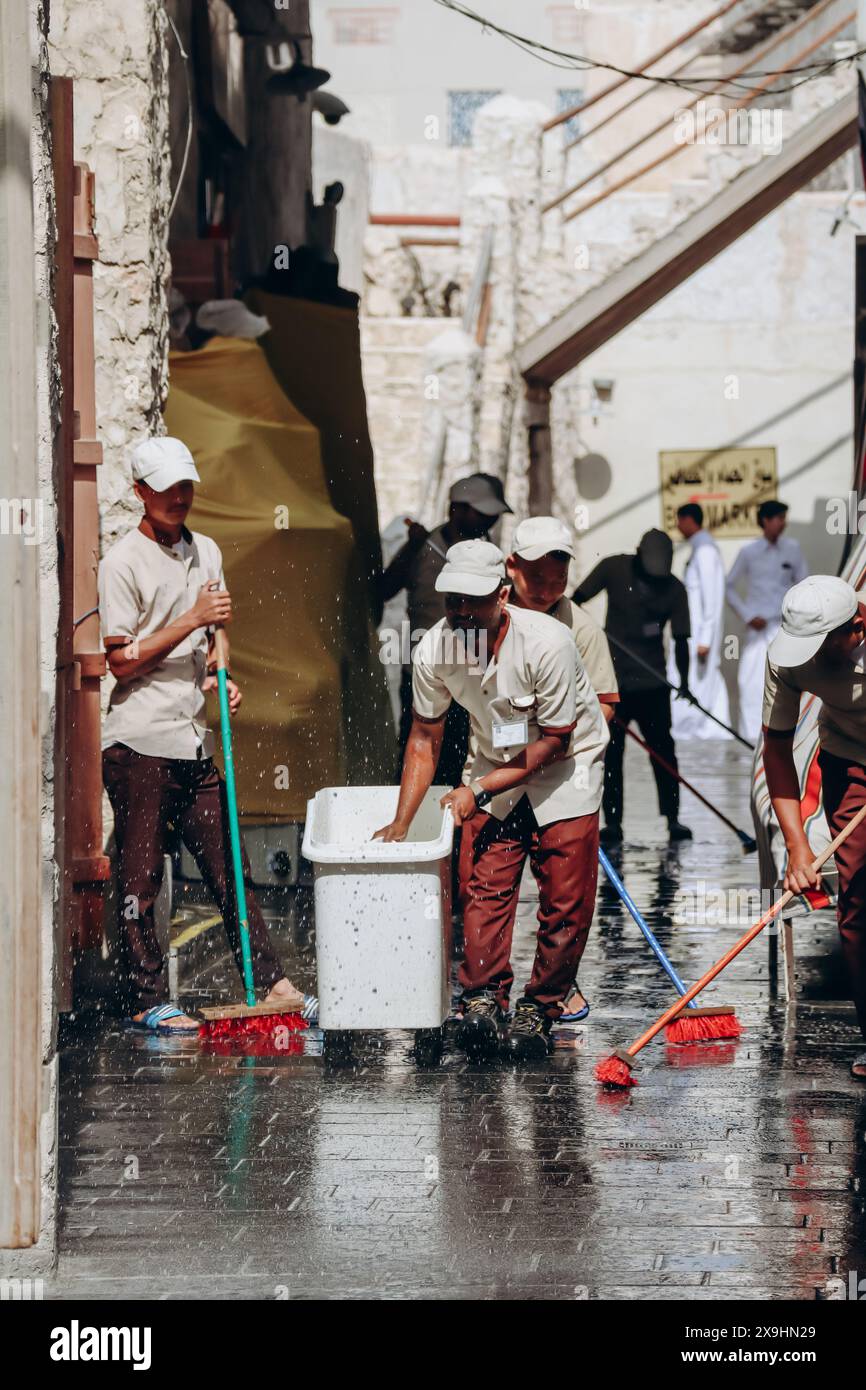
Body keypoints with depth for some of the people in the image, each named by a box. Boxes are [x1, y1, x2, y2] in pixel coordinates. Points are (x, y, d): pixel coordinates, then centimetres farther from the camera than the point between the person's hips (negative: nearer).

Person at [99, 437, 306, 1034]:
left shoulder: (206, 551, 14)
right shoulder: (124, 562, -8)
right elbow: (122, 661, -12)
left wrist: (220, 675, 6)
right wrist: (192, 619, -16)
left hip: (193, 739, 6)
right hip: (139, 742, -6)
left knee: (229, 867, 8)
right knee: (141, 877, 0)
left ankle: (271, 981, 11)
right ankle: (146, 1001, 7)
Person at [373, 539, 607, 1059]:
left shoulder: (546, 642, -31)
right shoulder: (434, 650, -18)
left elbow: (554, 741, -22)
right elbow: (425, 738, -3)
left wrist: (479, 790, -21)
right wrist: (401, 824, -6)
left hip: (566, 763, -3)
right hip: (498, 767, 3)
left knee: (566, 899, -8)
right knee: (487, 885, -10)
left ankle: (540, 1008, 2)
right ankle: (484, 998, -8)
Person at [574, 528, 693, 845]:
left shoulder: (674, 589, -2)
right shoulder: (613, 569, -3)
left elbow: (680, 639, -4)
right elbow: (576, 599, 3)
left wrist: (684, 682, -13)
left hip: (652, 682, 0)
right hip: (612, 679, 0)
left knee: (662, 749, -3)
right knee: (610, 751, 0)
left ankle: (673, 819, 3)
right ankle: (612, 822, 5)